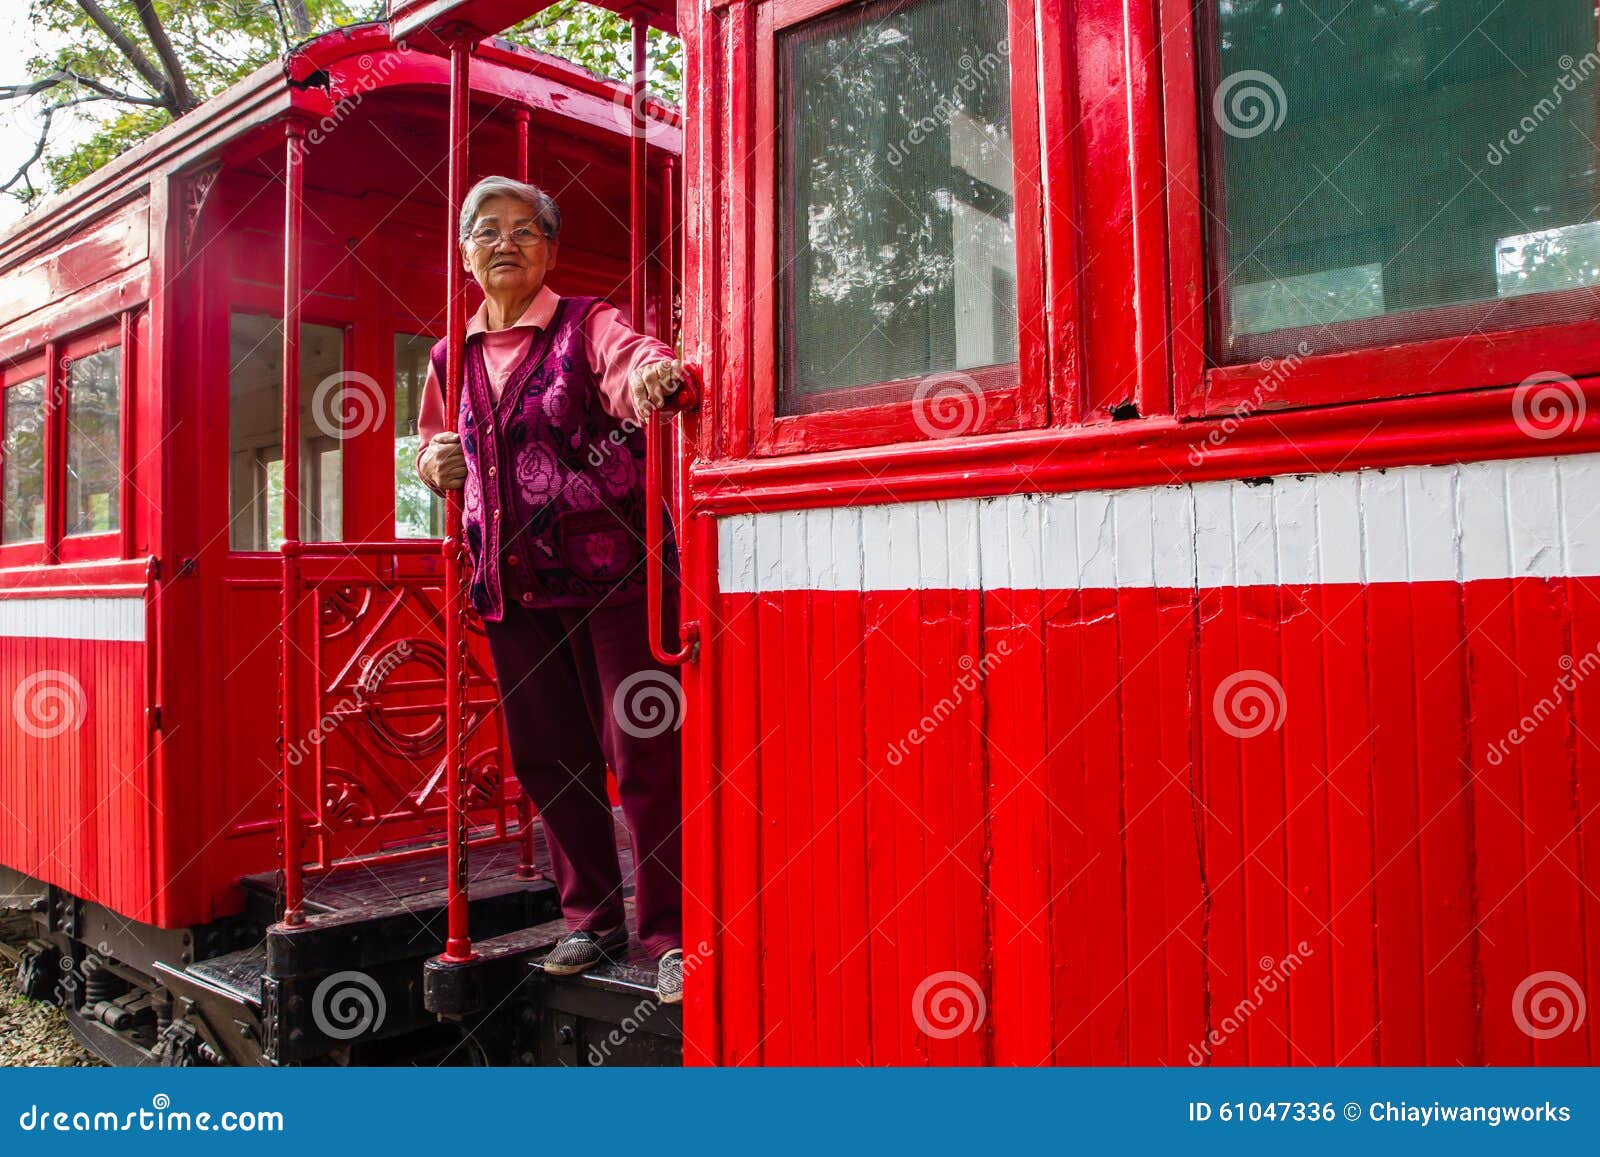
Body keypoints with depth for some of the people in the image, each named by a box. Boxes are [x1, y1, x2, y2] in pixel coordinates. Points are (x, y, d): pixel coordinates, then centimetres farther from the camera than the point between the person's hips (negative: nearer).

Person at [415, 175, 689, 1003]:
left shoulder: (586, 325, -1)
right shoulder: (452, 358, 14)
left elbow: (633, 360, -24)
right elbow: (435, 453, 27)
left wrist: (652, 374, -48)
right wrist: (435, 464, 3)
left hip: (609, 570, -5)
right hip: (511, 584, 6)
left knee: (644, 755, -4)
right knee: (546, 759, 11)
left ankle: (671, 935, 8)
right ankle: (593, 919, 28)